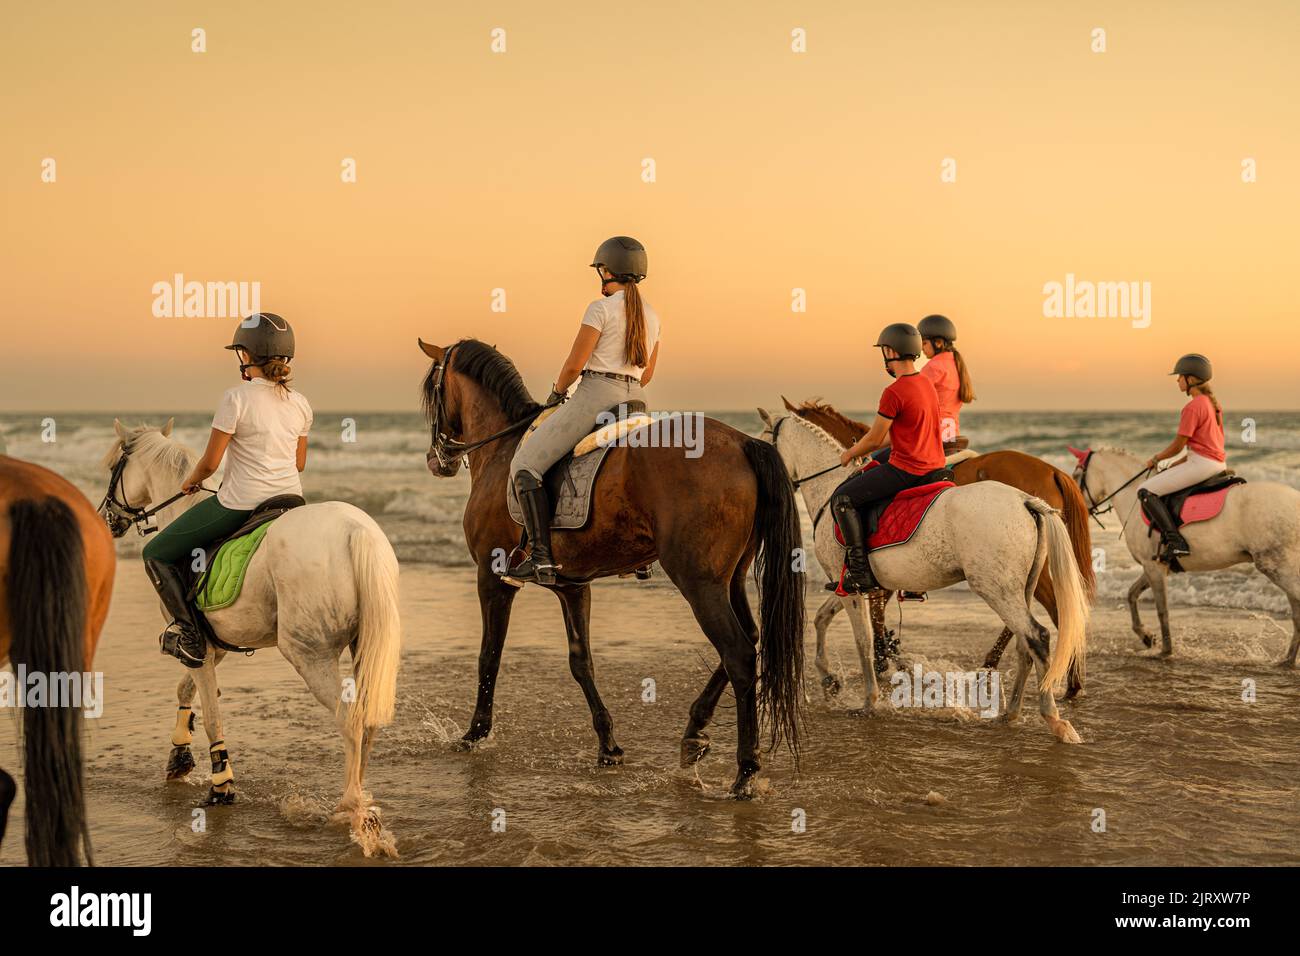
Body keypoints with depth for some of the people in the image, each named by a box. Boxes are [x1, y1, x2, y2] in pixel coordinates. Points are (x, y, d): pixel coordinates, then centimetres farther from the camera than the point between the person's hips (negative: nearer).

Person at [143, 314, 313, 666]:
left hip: (240, 503, -7)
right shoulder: (300, 404, 4)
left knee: (156, 555, 8)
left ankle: (190, 636, 1)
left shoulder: (236, 398, -14)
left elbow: (210, 462, -11)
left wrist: (191, 481, 10)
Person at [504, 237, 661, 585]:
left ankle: (541, 558, -16)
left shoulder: (601, 308, -9)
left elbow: (574, 365, -11)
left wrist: (557, 391, 7)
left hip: (595, 394, -8)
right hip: (635, 399, 8)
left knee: (525, 464, -5)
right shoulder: (651, 316, 13)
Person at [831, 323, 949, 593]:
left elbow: (874, 439, -12)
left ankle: (860, 572, -8)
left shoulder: (894, 393, -18)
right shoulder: (927, 383, 11)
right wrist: (861, 448, 23)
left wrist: (850, 454, 8)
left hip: (906, 469, -10)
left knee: (842, 499, -4)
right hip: (934, 467, 10)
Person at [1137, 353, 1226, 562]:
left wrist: (1155, 459, 4)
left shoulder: (1193, 407, -15)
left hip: (1202, 464, -10)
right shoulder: (1214, 403, 14)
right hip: (1218, 463, 10)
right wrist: (1183, 462, 17)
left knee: (1146, 491, -13)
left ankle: (1175, 541, -22)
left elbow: (1177, 446, -13)